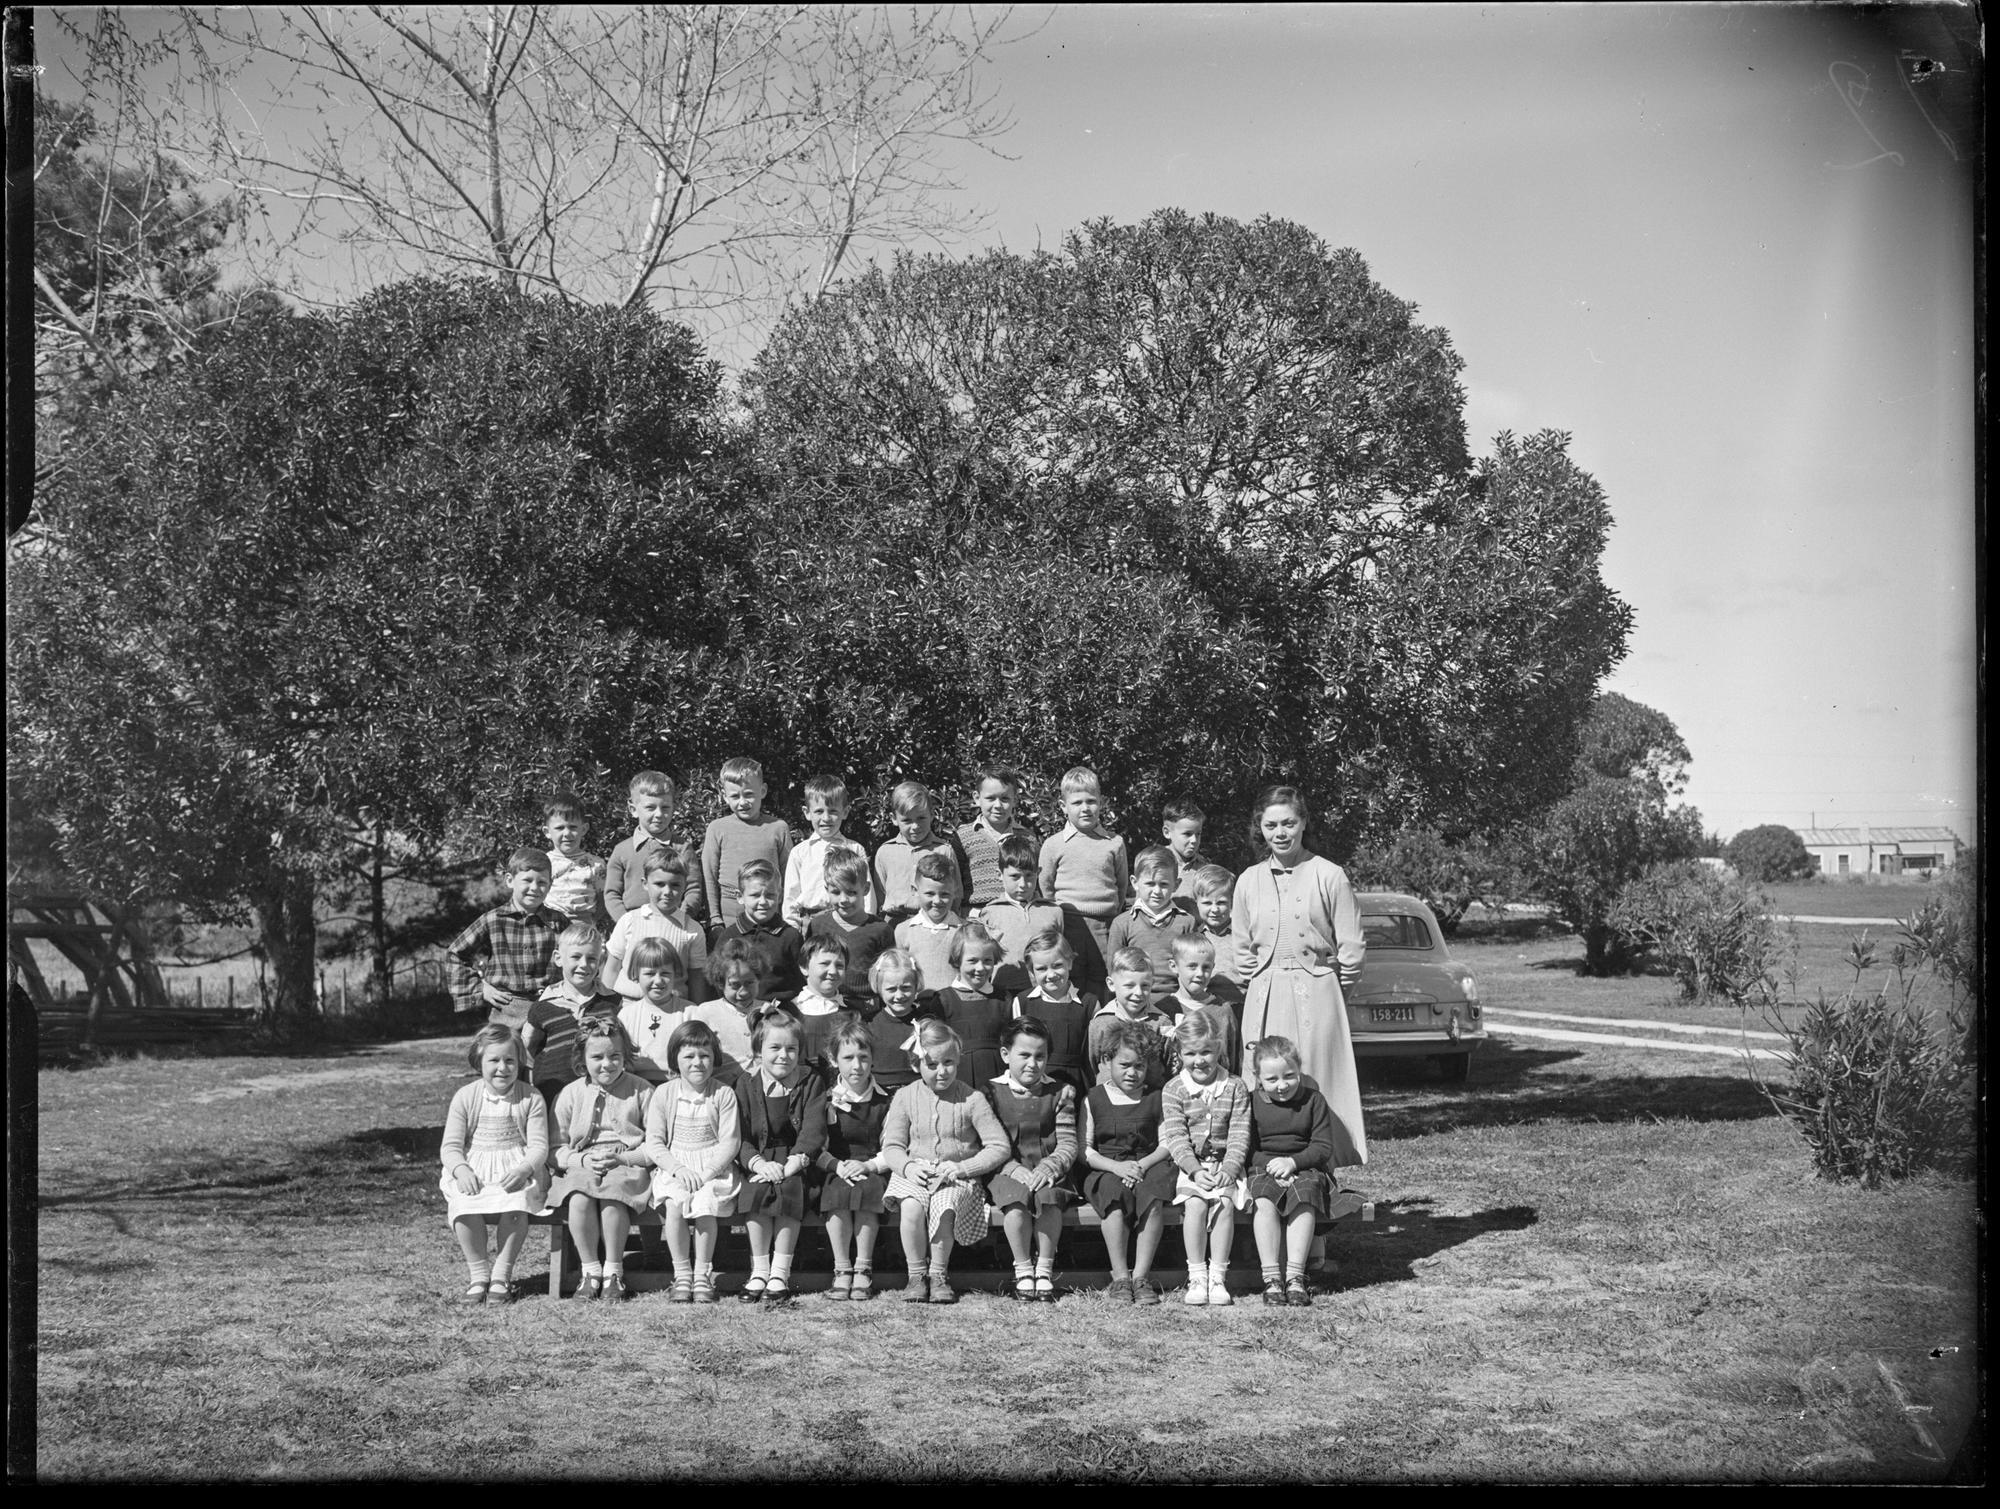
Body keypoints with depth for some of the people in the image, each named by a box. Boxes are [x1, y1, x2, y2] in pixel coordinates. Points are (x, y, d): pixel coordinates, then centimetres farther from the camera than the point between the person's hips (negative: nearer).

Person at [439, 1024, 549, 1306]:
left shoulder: (531, 1099, 3)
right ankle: (478, 1274, -16)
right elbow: (450, 1145, 2)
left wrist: (523, 1169, -24)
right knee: (464, 1204, -31)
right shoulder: (466, 1097, 5)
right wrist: (461, 1169, -20)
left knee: (517, 1203, -34)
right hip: (472, 1172, 1)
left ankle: (501, 1275, -19)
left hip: (518, 1172, -1)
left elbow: (538, 1146, -2)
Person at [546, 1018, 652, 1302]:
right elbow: (555, 1149, 7)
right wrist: (583, 1160, -13)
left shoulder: (641, 1091, 5)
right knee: (579, 1199, -31)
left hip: (628, 1167, -2)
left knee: (611, 1195, -34)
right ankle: (590, 1271, -16)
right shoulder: (571, 1094, 10)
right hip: (581, 1169, 2)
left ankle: (614, 1272, -19)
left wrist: (621, 1158, -13)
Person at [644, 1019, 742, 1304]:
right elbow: (654, 1143, 2)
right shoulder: (664, 1094, 5)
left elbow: (730, 1142, -2)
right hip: (673, 1169, 1)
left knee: (704, 1203, -30)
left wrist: (705, 1173, -15)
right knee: (674, 1204, -29)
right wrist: (678, 1169, -13)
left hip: (714, 1169, -1)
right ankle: (681, 1276, -18)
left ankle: (702, 1276, -18)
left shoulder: (724, 1094, 2)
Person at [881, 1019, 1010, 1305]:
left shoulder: (972, 1099, 0)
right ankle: (916, 1275, -11)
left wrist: (963, 1167, -15)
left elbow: (999, 1147, -2)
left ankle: (939, 1274, -10)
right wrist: (908, 1166, -17)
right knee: (910, 1208, -31)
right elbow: (892, 1146, 5)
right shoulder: (905, 1097, 6)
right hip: (914, 1175, 2)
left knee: (943, 1207, -33)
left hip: (959, 1177, -1)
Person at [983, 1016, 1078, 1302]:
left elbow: (1068, 1144, 4)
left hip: (1047, 1171, 1)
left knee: (1050, 1196, -32)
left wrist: (1048, 1166, -15)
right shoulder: (990, 1092, 5)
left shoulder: (1059, 1093, 11)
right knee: (1016, 1196, -33)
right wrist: (1015, 1170, -17)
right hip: (1007, 1172, -1)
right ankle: (1023, 1270, -19)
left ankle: (1044, 1269, -20)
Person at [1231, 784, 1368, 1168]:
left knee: (1316, 1080, -3)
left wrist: (1332, 990, 2)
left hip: (1316, 991, -3)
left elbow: (1351, 946, 0)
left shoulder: (1329, 876, -2)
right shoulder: (1249, 881, 10)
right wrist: (1256, 986, 9)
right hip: (1264, 996, 3)